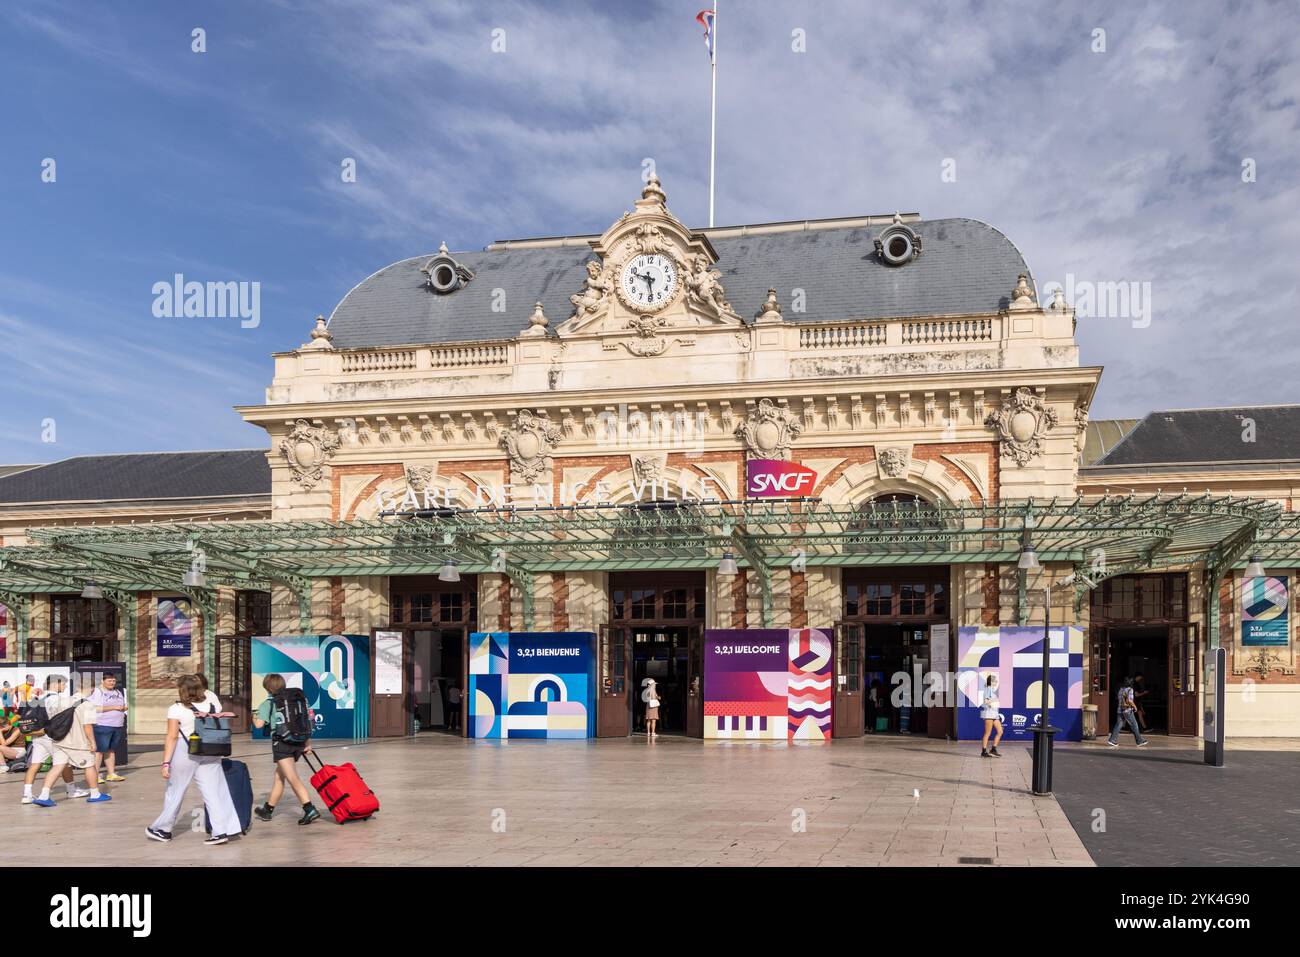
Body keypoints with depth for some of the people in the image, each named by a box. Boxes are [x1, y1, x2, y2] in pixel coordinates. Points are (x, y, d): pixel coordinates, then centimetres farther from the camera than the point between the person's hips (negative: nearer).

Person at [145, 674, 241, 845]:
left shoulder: (176, 710, -7)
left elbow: (172, 737, -12)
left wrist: (166, 763, -11)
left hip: (184, 752, -3)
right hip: (209, 752, 3)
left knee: (175, 792, 11)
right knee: (213, 792, 2)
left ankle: (162, 829, 27)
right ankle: (221, 831, -3)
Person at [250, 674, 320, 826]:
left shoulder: (269, 703, 0)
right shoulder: (298, 699, 14)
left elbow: (259, 724, -10)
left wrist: (254, 718, 13)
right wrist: (308, 743, 13)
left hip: (282, 742, -6)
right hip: (299, 742, 6)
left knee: (293, 779, -13)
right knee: (279, 775, 22)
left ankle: (310, 809, -27)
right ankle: (268, 809, 34)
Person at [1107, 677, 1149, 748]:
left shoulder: (1121, 689, 12)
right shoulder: (1130, 690, -11)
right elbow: (1129, 700, -22)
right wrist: (1134, 706, -8)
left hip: (1120, 710, 7)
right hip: (1128, 711, -7)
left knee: (1118, 725, 4)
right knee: (1134, 726, 4)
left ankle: (1112, 740, -4)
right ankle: (1140, 741, 10)